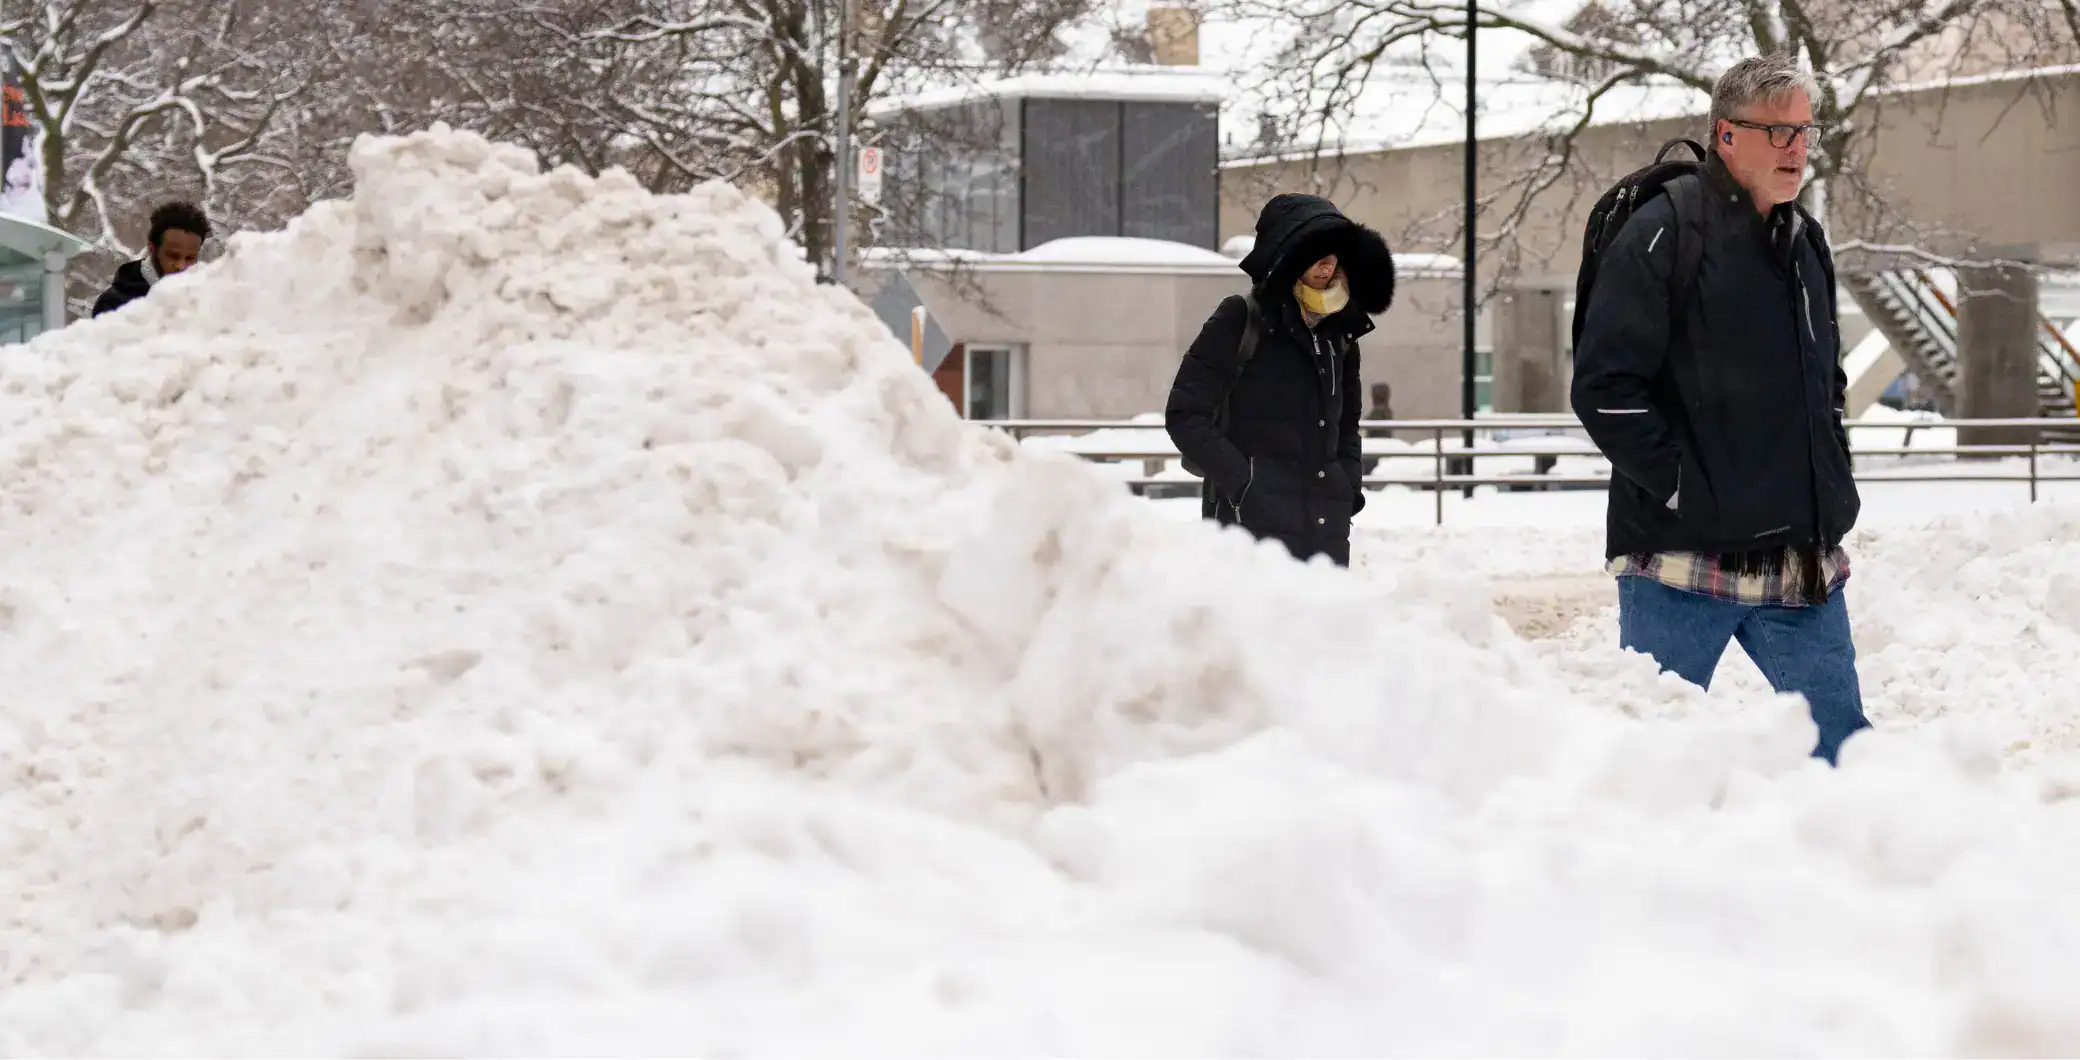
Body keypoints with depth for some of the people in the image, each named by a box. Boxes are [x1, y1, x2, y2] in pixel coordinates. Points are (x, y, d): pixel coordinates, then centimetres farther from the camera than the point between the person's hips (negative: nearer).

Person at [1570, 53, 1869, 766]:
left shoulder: (1805, 242, 15)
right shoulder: (1664, 234, -9)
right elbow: (1605, 388, -14)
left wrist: (1832, 486, 14)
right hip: (1683, 557, -7)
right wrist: (1683, 488, -16)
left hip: (1804, 565, 7)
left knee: (1840, 746, 7)